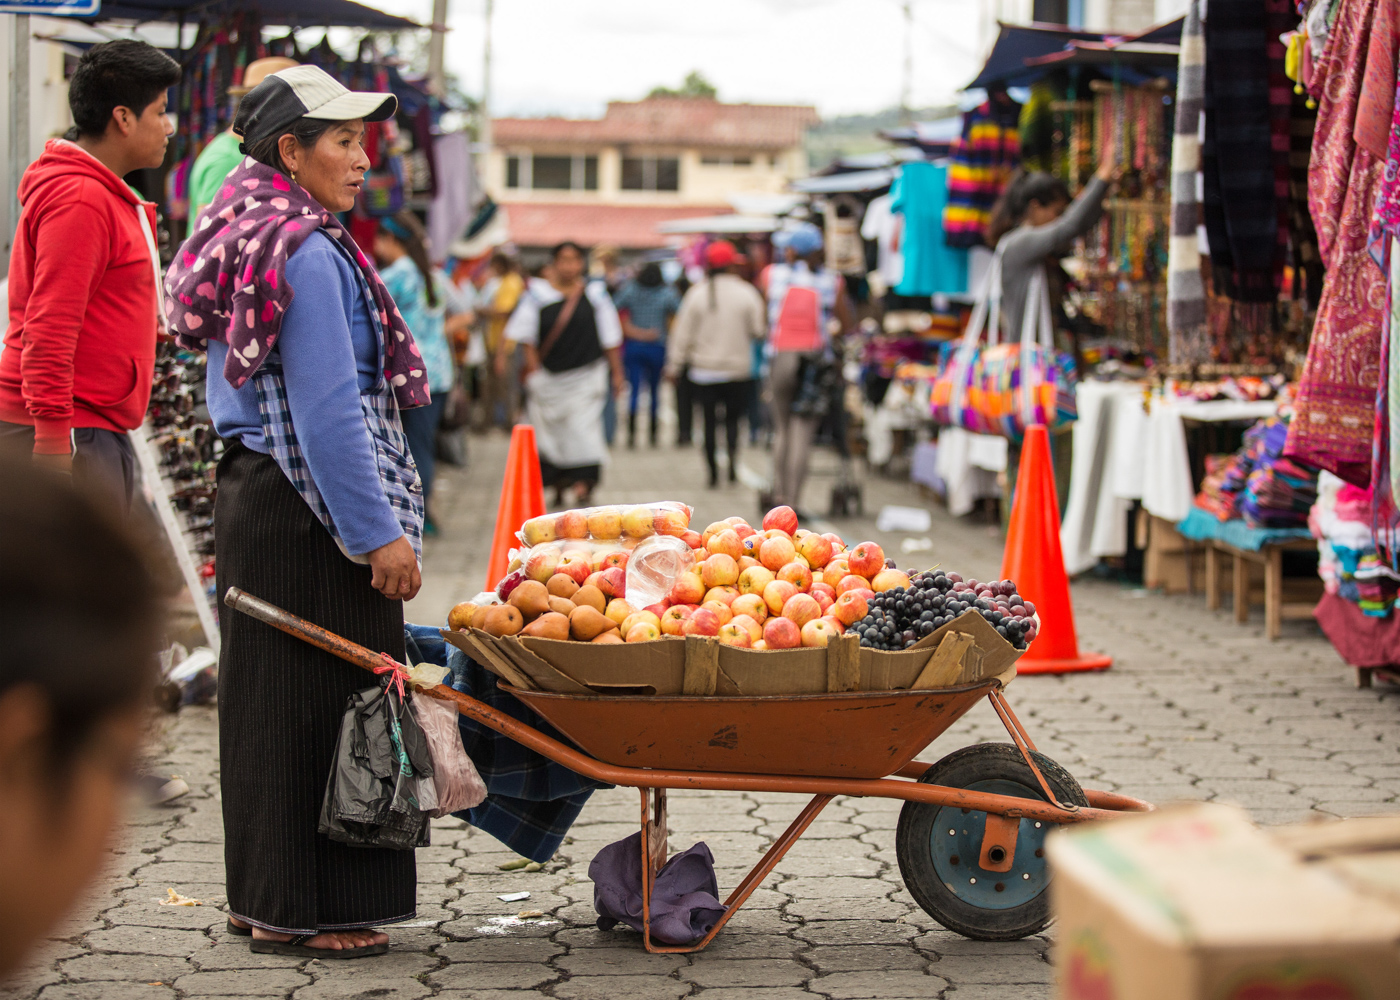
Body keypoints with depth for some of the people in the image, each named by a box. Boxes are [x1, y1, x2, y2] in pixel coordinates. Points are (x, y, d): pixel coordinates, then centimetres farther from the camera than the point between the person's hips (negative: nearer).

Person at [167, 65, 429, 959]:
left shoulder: (248, 239, 15)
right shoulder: (306, 254, -16)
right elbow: (327, 411, -20)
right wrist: (378, 532, -18)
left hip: (253, 492, 10)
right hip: (307, 513, -10)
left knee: (271, 698, 13)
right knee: (322, 699, -4)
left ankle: (264, 899, 21)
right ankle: (303, 912, 2)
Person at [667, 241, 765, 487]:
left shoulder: (697, 293, -4)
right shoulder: (747, 293, -6)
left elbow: (682, 332, 0)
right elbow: (759, 330, -4)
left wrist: (674, 365, 7)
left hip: (704, 369, 0)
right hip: (738, 368, 0)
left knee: (709, 420, 7)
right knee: (733, 417, 10)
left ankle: (713, 473, 7)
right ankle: (733, 463, -14)